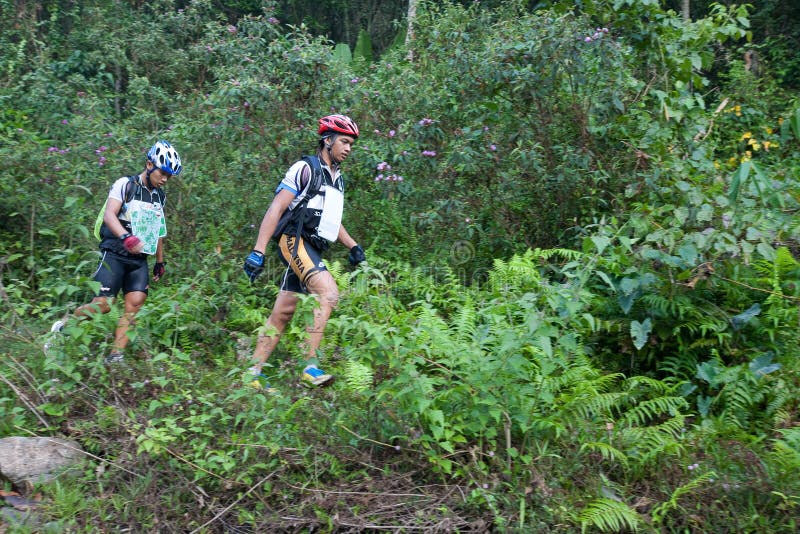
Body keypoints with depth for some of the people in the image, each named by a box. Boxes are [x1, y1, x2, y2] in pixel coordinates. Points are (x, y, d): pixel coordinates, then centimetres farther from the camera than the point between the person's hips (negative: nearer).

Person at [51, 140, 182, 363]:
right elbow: (109, 214, -18)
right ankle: (62, 327, 13)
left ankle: (115, 356, -5)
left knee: (134, 305, -10)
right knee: (102, 305, -12)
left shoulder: (160, 197, 15)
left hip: (140, 260, 6)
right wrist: (126, 237, -36)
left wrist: (160, 261, 23)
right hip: (115, 255, -5)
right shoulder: (125, 184, -5)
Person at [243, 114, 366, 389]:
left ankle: (253, 374, 13)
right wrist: (258, 250, -19)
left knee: (282, 313, 7)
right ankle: (311, 367, -26)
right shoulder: (305, 168, -5)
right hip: (294, 240, -8)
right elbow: (275, 209, -11)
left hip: (312, 249, 8)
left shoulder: (337, 179, 21)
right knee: (329, 292, -26)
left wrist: (353, 246, 15)